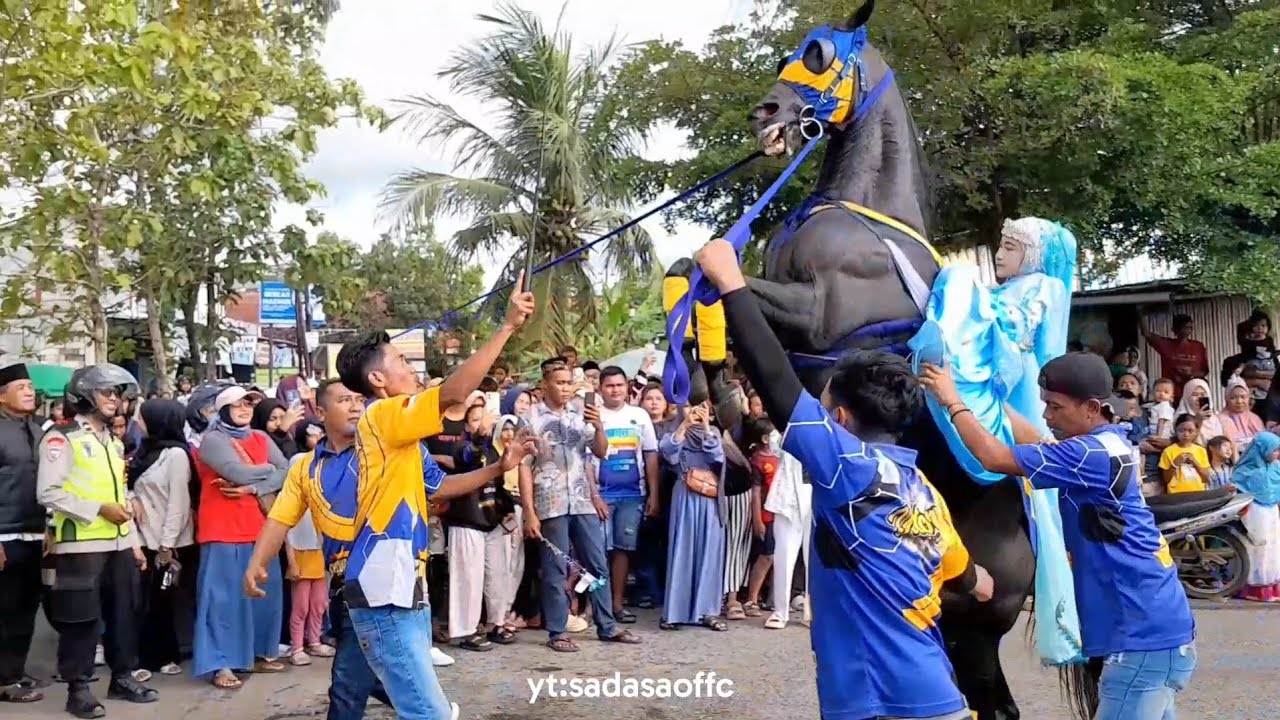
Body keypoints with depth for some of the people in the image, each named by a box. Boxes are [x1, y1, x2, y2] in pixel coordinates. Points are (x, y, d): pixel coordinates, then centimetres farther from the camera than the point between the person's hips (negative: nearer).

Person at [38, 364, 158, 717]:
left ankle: (123, 677, 23)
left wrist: (135, 542, 16)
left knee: (123, 612, 11)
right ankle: (78, 688, 6)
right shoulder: (62, 438, -5)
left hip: (119, 545, 7)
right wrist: (98, 509, -18)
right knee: (82, 618, -3)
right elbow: (49, 493, -13)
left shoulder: (114, 442, 18)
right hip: (81, 546, -7)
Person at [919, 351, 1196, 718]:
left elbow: (995, 458, -18)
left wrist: (952, 400, -6)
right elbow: (1036, 444, 24)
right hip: (1153, 625, 10)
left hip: (1146, 633, -10)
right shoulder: (1108, 444, 12)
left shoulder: (1091, 455, -18)